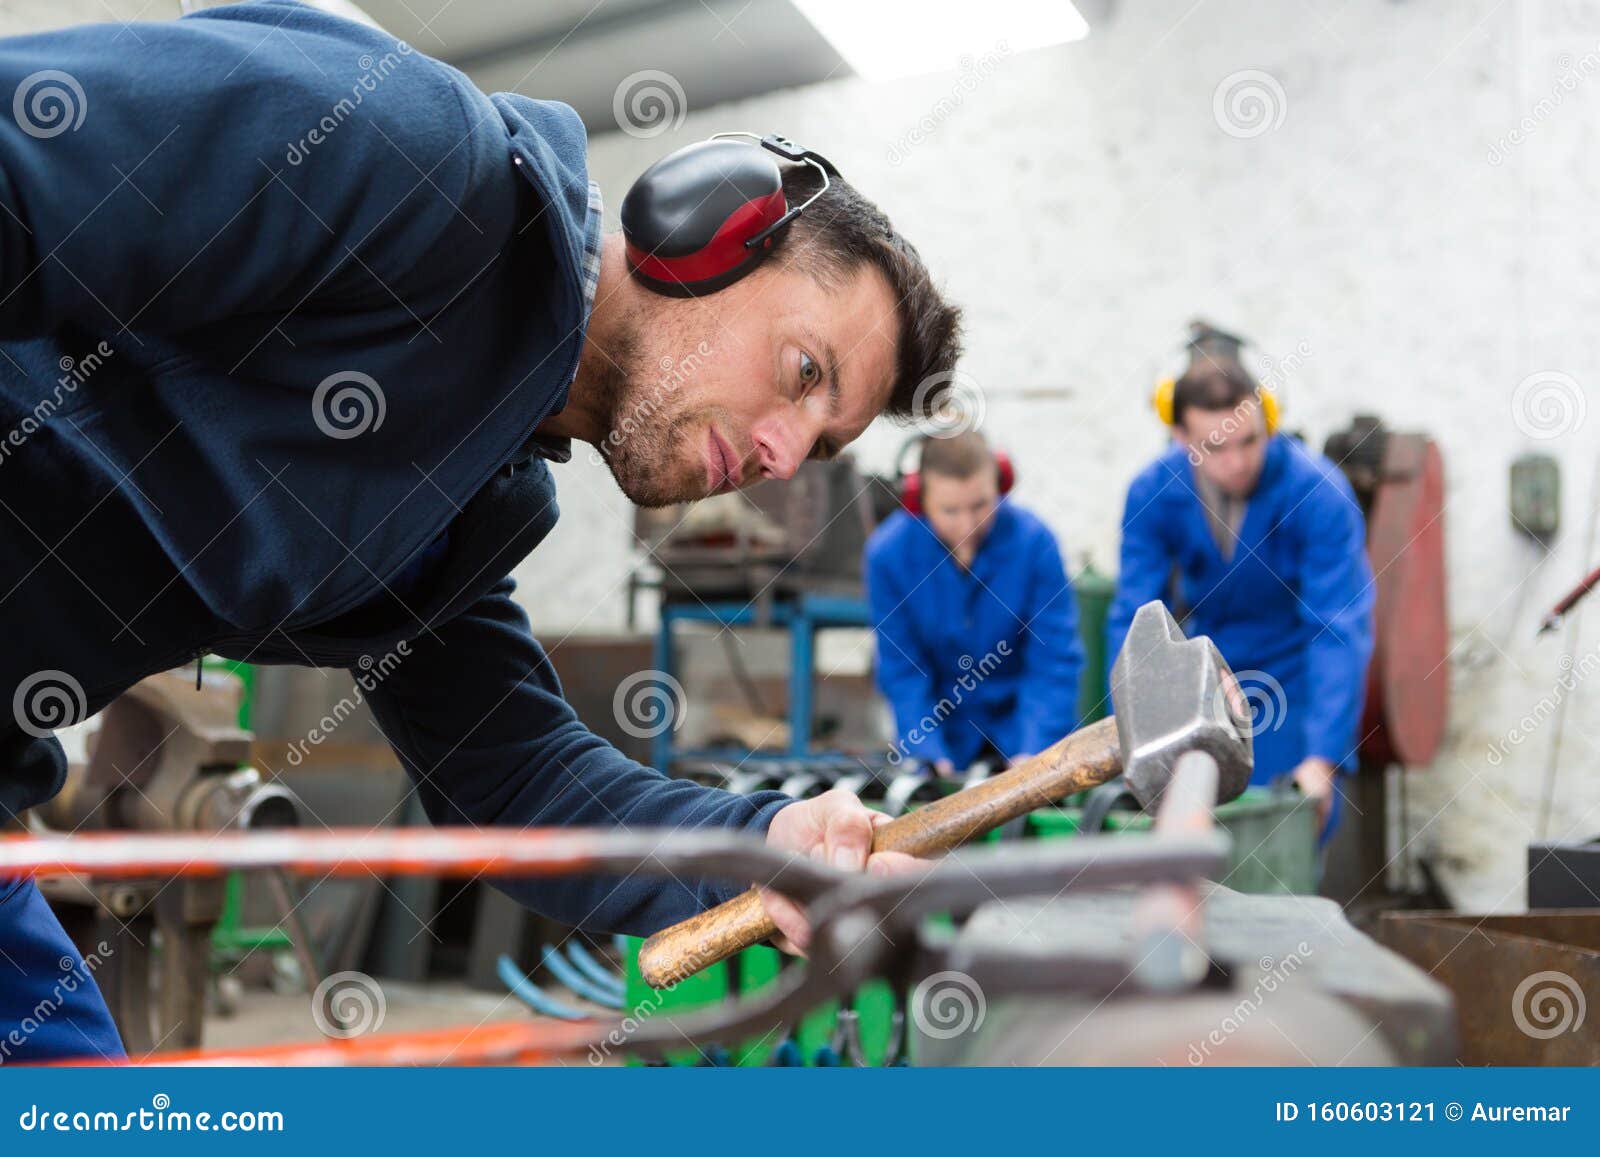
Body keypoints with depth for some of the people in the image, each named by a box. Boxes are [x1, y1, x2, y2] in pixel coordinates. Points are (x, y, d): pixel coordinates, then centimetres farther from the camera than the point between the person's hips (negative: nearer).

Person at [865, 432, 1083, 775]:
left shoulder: (1034, 541, -21)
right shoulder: (888, 553, -18)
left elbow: (1054, 660, -17)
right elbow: (901, 669, -11)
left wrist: (1034, 752, -26)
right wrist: (928, 752, -21)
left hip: (1020, 716, -1)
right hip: (940, 722, 1)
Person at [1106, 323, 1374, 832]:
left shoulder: (1318, 493, -25)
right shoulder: (1153, 494, -16)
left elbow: (1340, 631, -28)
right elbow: (1134, 620, -13)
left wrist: (1323, 757, -36)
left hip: (1296, 682, -3)